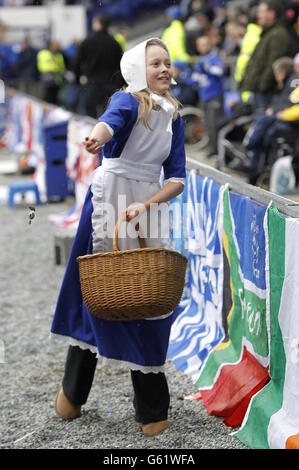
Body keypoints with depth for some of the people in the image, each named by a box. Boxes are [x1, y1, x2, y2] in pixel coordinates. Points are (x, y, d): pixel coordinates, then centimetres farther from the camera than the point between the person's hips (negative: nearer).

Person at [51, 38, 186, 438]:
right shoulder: (128, 101, -7)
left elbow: (177, 178, 4)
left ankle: (152, 409, 10)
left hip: (150, 206, 5)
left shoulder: (173, 117, 9)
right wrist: (97, 136, -56)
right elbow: (112, 119, -32)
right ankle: (72, 394, 16)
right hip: (108, 203, -4)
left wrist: (146, 205, -14)